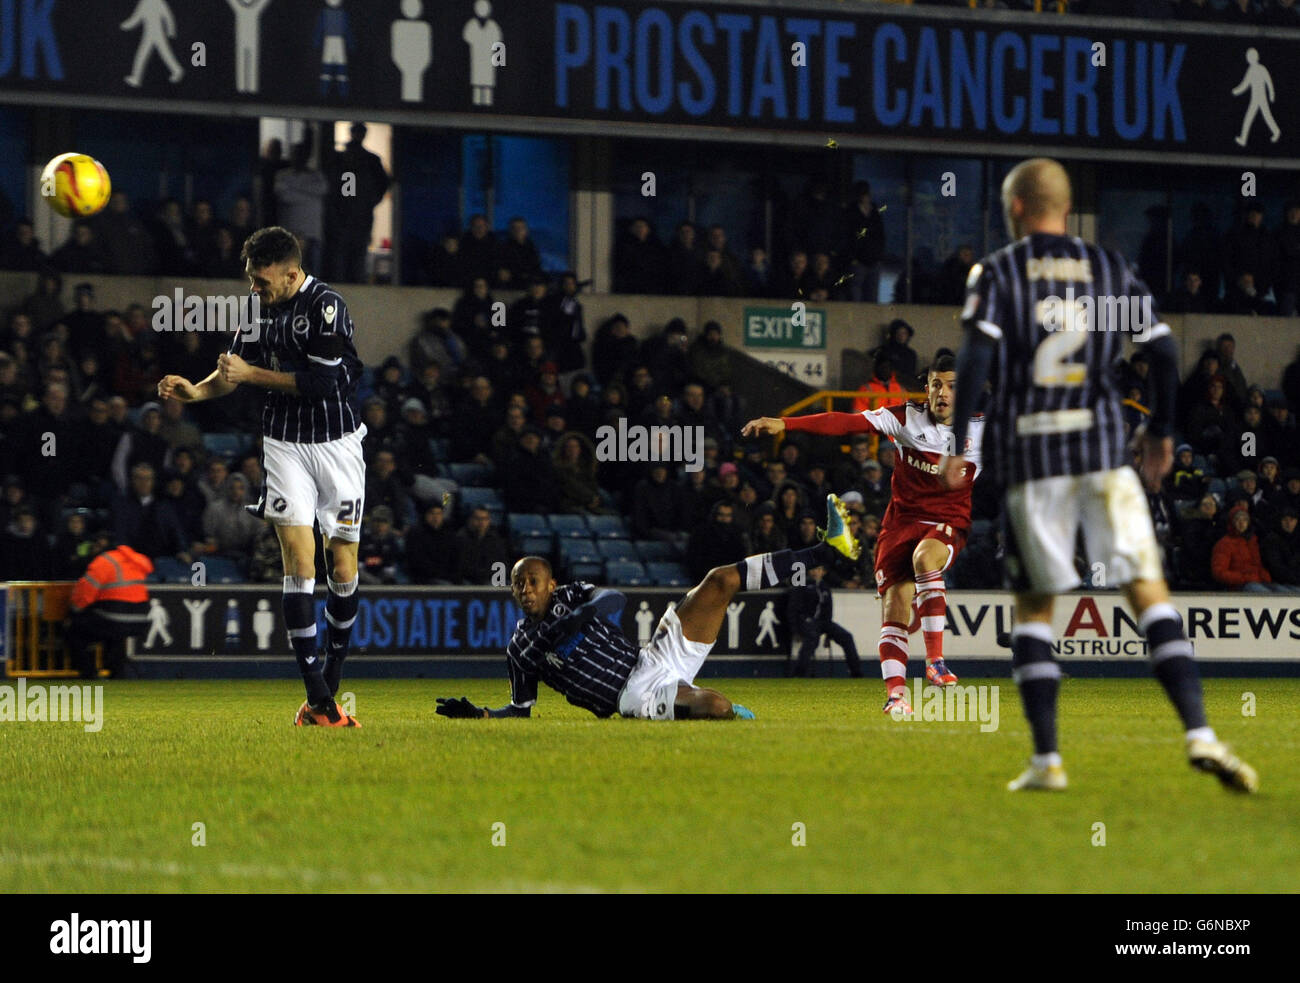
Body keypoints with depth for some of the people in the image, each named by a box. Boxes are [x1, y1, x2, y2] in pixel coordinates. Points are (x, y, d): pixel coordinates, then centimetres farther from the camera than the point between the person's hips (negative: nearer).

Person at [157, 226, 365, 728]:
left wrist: (253, 374, -18)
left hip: (336, 442, -4)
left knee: (342, 564, 1)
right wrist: (197, 391, -9)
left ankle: (330, 684, 18)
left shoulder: (325, 306, -16)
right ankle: (318, 701, -13)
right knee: (297, 556, -9)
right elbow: (236, 367, 10)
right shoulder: (260, 305, 4)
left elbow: (322, 381, -22)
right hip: (284, 443, 4)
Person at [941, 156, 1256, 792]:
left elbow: (976, 358, -9)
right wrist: (1160, 432, 18)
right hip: (1105, 448, 1)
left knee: (1033, 608, 9)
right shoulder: (1109, 268, 10)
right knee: (1148, 591, -2)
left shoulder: (997, 272, 3)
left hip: (1029, 456, -1)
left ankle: (1046, 759, 4)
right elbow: (1163, 349, 6)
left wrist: (956, 447, -6)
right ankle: (1199, 733, -17)